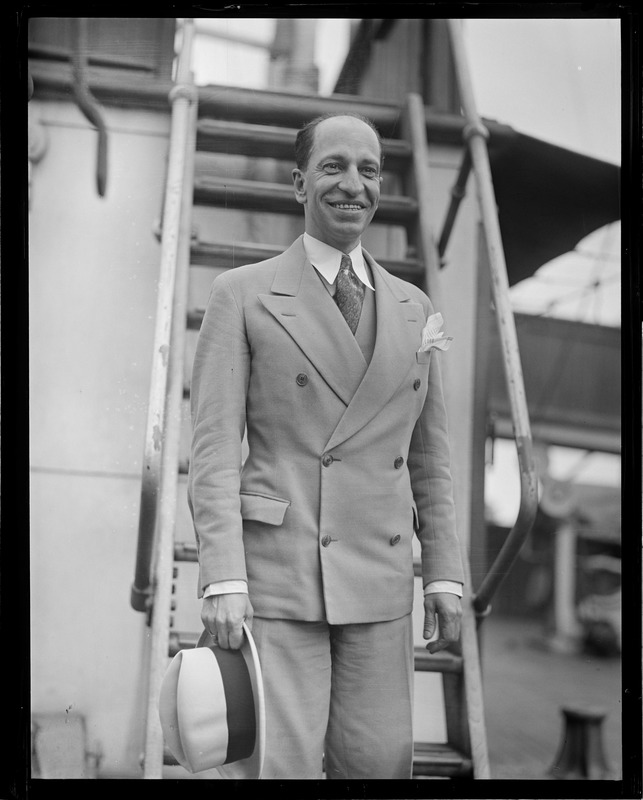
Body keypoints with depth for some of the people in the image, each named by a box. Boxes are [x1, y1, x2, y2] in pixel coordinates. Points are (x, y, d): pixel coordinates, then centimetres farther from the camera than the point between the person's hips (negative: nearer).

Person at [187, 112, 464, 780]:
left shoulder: (413, 310, 13)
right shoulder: (241, 295, -1)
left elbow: (428, 456, 15)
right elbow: (214, 448, -7)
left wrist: (444, 574, 9)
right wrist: (222, 581, -16)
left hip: (378, 583, 4)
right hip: (273, 574, -4)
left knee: (377, 764, 1)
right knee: (285, 764, -5)